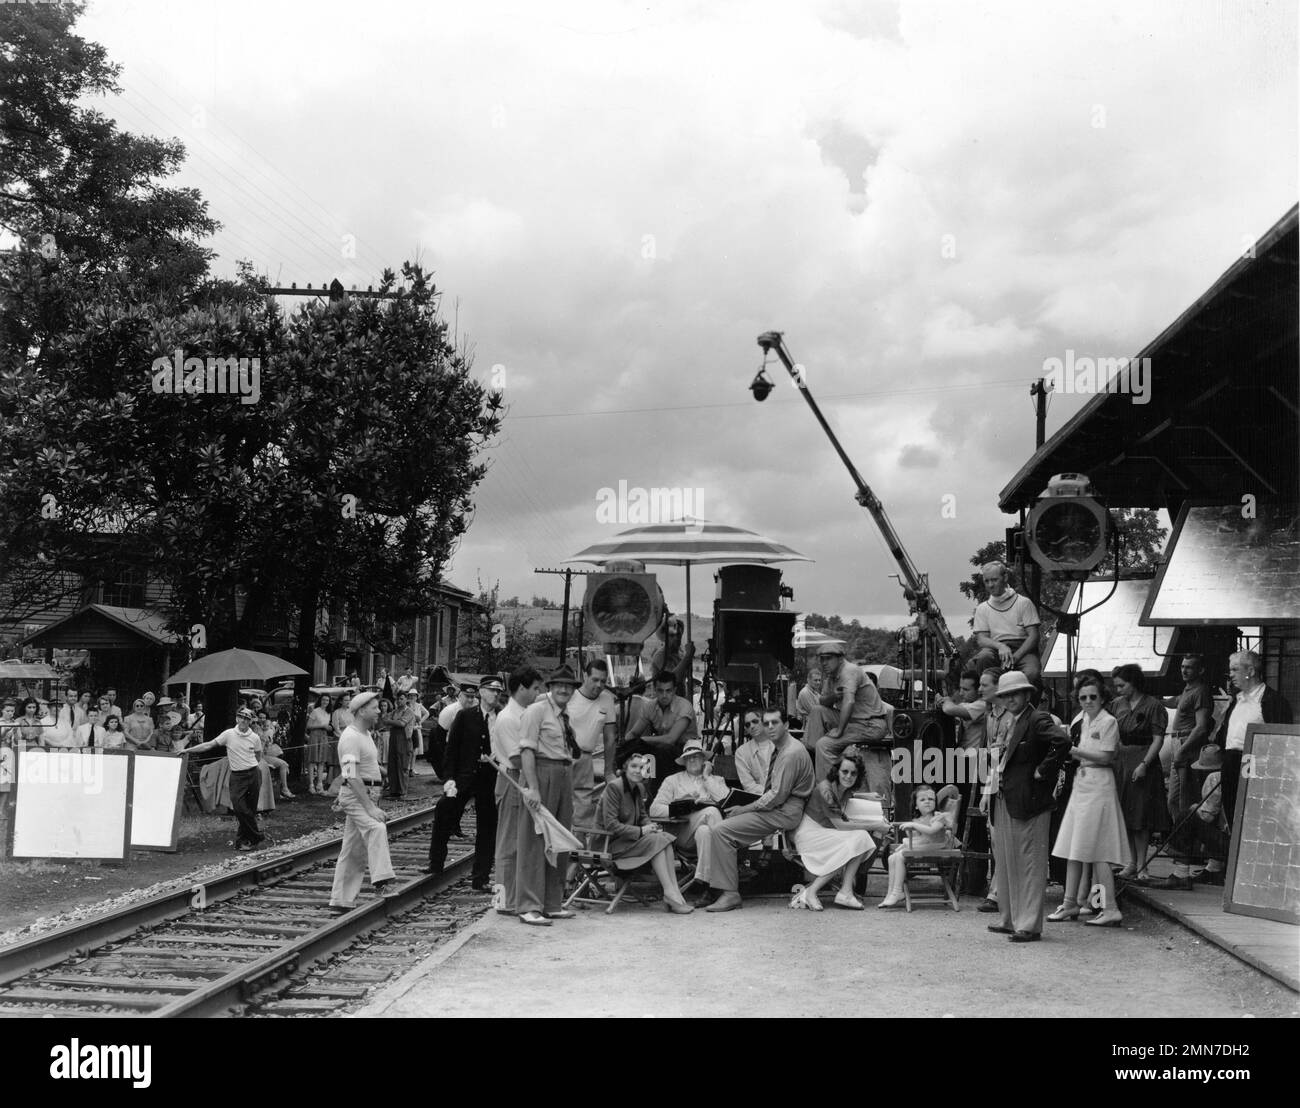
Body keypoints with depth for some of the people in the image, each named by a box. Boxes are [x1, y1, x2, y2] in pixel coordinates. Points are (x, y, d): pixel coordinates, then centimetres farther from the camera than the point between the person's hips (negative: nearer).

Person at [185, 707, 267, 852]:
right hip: (237, 775, -1)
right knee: (239, 807, -13)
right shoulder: (229, 734, -2)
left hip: (253, 774, 1)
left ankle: (241, 840, 15)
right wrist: (188, 750, -6)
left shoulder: (255, 737, 1)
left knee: (250, 809, 2)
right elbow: (209, 745, -2)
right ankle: (257, 837, -2)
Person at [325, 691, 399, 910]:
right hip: (355, 794, -10)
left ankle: (341, 901, 16)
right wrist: (371, 808, -28)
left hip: (367, 793, 10)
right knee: (376, 829, -32)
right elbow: (351, 776, -23)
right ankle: (383, 880, -44)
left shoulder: (365, 734, 17)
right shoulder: (351, 737, -15)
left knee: (354, 852, 11)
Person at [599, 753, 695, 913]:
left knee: (665, 837, -17)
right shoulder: (613, 787, -14)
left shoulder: (639, 788, 11)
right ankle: (669, 894, -29)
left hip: (632, 837, 8)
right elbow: (610, 824, -19)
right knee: (656, 841, -26)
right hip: (610, 842, -8)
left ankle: (675, 892, -26)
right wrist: (640, 831, -22)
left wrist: (650, 825, -3)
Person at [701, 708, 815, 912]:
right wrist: (743, 808, 4)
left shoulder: (791, 753, -17)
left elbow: (777, 796, -20)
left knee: (721, 831, -20)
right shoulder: (777, 748, 14)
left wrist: (745, 809, -14)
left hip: (783, 812, -10)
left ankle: (730, 894, -16)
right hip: (774, 807, 10)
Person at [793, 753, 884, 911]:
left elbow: (842, 819, 9)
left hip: (826, 832, 8)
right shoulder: (825, 789, -23)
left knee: (862, 837, -13)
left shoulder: (845, 791, 4)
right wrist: (874, 826, -18)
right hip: (809, 833, -8)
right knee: (849, 846, -25)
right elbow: (839, 825, -22)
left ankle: (845, 892, -21)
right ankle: (810, 892, -21)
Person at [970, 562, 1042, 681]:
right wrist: (1000, 646, -17)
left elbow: (1033, 636, 0)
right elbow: (981, 639, 6)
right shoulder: (982, 608, 17)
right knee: (982, 658, -35)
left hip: (1022, 649, -1)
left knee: (1031, 673, -35)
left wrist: (1015, 657, -16)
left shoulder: (1024, 603, 9)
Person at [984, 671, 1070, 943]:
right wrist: (993, 788, 14)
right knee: (1006, 862, 15)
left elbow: (1062, 741, -28)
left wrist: (1043, 771, -20)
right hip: (1004, 801, 9)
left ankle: (1029, 926, 3)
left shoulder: (1038, 720, -11)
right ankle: (1010, 919, 26)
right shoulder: (1007, 722, 16)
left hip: (1028, 800, -9)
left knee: (1030, 864, -2)